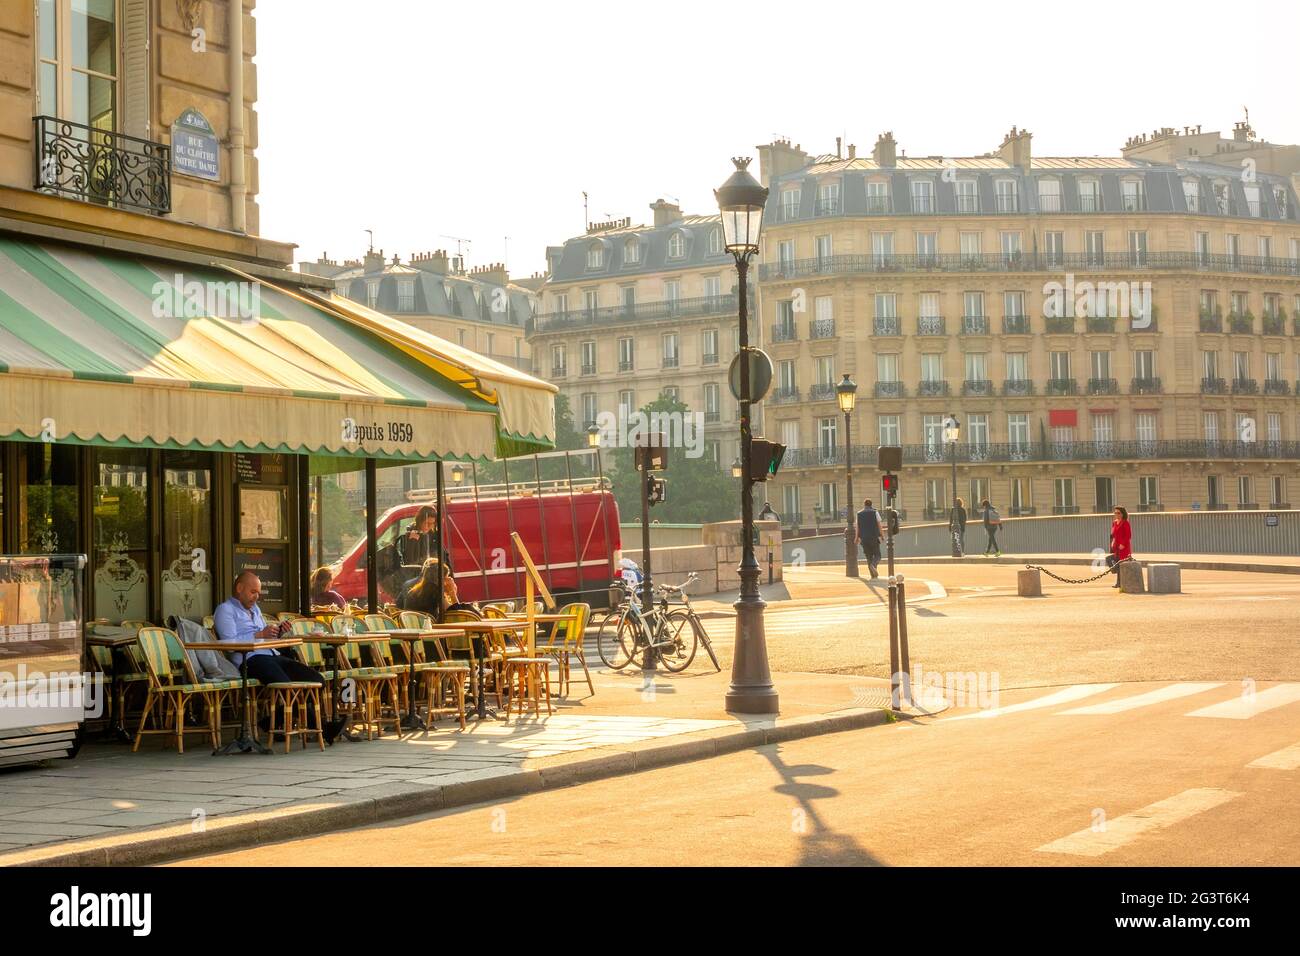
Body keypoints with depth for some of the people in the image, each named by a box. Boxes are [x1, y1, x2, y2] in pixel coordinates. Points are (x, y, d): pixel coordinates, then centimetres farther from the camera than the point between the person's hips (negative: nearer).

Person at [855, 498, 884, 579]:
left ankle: (873, 575, 2)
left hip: (864, 538, 2)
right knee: (877, 555, 5)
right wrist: (882, 535, 2)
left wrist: (857, 538, 15)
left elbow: (858, 527, 8)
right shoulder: (875, 512, 0)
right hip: (874, 537, -2)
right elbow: (879, 525, -4)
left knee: (869, 556, 8)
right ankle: (873, 565, -28)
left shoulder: (859, 514, 7)